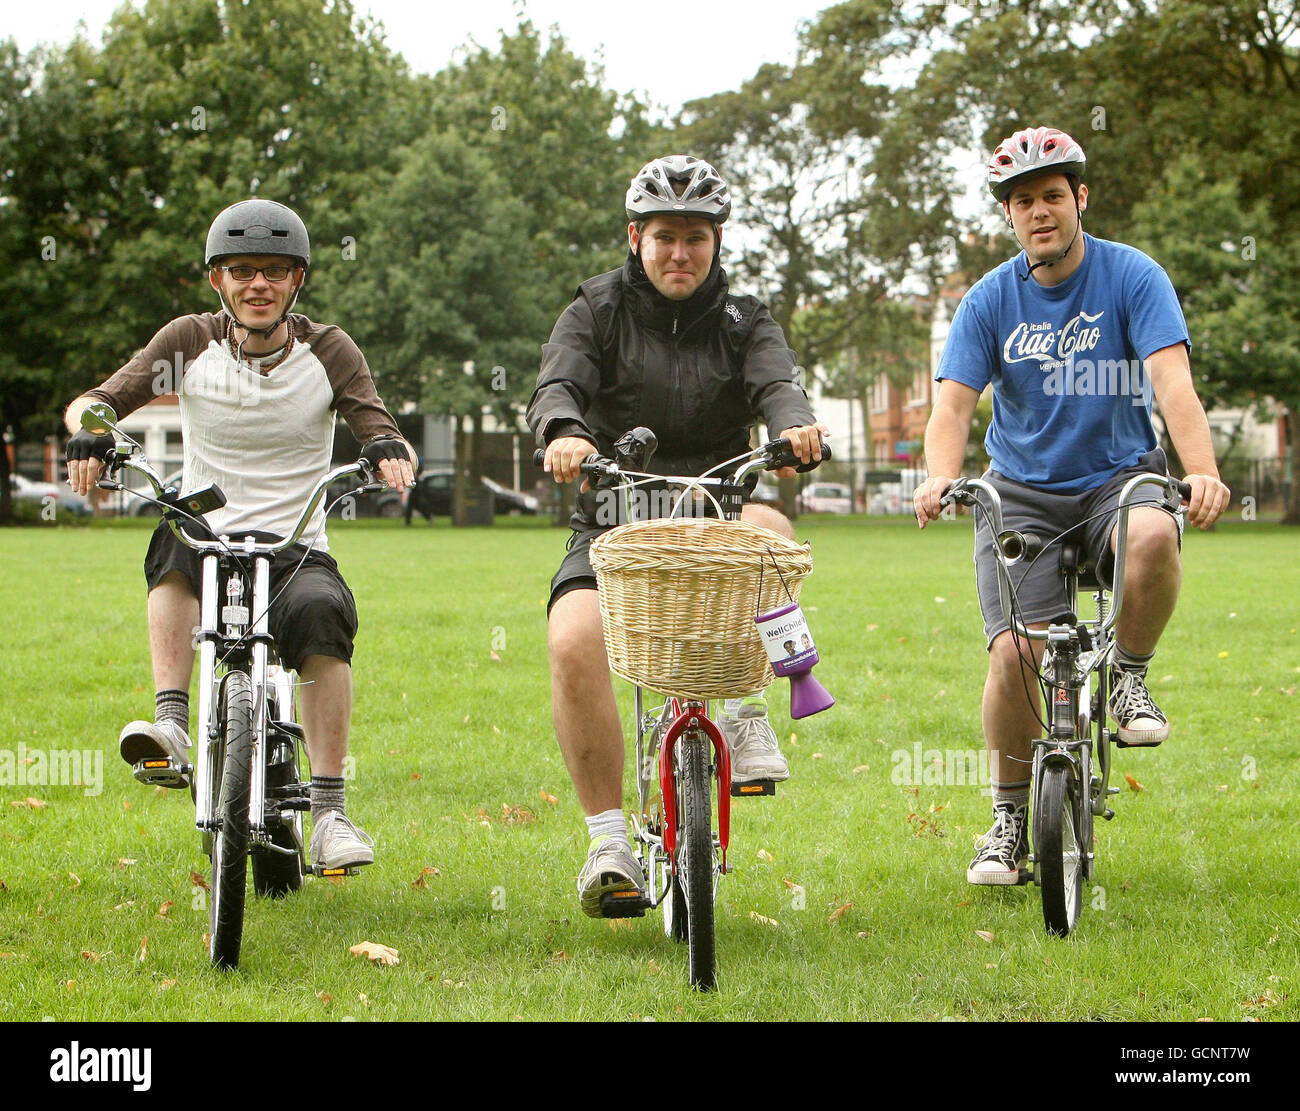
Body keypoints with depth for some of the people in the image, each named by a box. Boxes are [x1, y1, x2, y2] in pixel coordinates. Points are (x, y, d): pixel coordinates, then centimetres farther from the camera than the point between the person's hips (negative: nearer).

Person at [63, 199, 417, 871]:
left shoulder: (328, 352, 1)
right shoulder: (189, 343, 2)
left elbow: (379, 427, -7)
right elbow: (95, 401, -5)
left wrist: (387, 450, -32)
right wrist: (90, 432, -28)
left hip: (295, 552, 0)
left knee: (321, 611, -32)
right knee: (174, 545, -34)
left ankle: (329, 811, -26)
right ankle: (171, 726, -36)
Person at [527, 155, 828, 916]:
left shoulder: (744, 323, 10)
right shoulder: (598, 311, 7)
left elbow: (777, 384, -11)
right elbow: (559, 383, -11)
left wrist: (796, 426, -37)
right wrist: (564, 433, -37)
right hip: (615, 522, 0)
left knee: (766, 529, -36)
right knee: (574, 645, -28)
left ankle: (743, 712, -17)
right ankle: (610, 840, -17)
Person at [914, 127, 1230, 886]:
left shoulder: (1132, 277, -5)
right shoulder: (991, 301, 0)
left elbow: (1172, 380, -17)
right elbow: (953, 403, -9)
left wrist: (1204, 471, -35)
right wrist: (940, 479, -31)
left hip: (1119, 475, -1)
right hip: (1021, 492, 1)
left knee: (1153, 536, -37)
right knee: (1015, 653, -17)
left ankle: (1131, 677, -9)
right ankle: (1011, 818, 4)